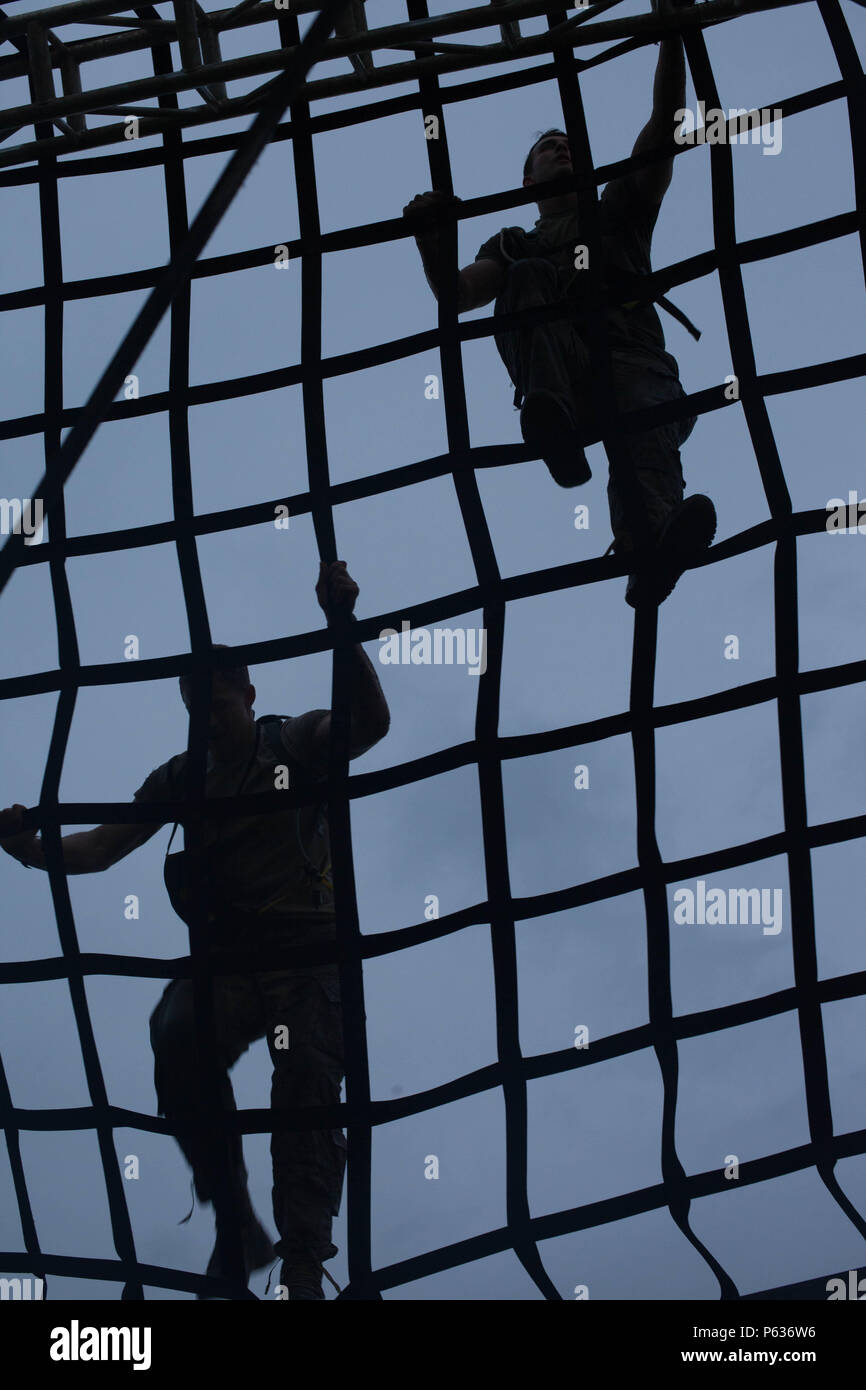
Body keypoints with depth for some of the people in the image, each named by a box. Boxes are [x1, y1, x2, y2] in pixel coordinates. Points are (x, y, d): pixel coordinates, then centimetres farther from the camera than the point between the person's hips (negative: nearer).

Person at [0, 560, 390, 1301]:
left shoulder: (294, 744, 5)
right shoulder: (180, 777, 14)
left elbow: (371, 722, -14)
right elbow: (101, 847, 10)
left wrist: (343, 628, -27)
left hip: (308, 960, -2)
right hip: (224, 961, 2)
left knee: (306, 1099, -14)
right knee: (179, 1039, -29)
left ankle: (303, 1270, -14)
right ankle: (236, 1223, -17)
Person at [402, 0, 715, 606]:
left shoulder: (618, 212, 37)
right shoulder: (514, 246, 37)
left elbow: (665, 124, 24)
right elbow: (457, 296, 16)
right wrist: (429, 238, -2)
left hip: (633, 361, 0)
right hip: (556, 377, 0)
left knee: (645, 421, -37)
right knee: (529, 278, -29)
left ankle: (649, 554, -70)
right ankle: (555, 425, -54)